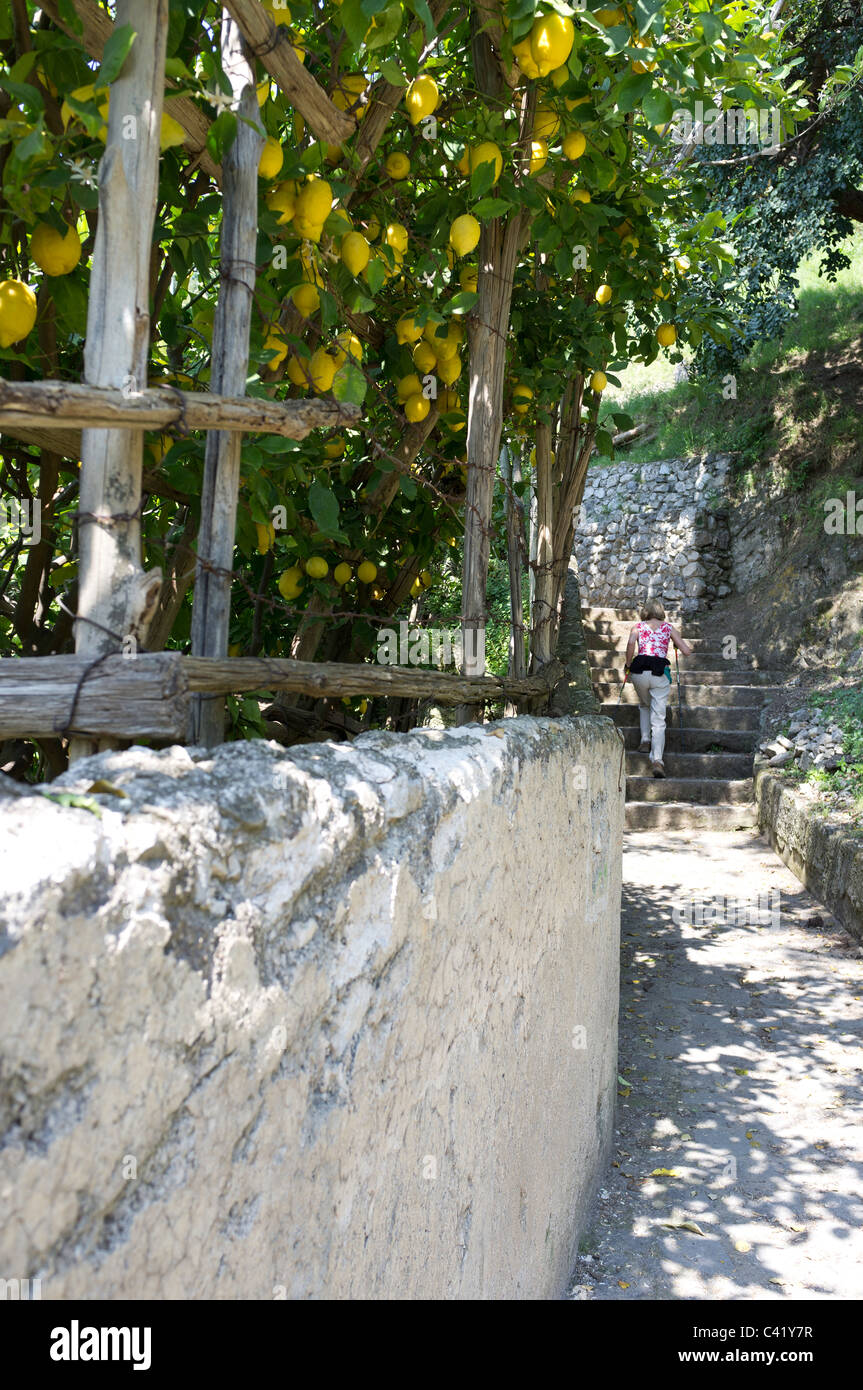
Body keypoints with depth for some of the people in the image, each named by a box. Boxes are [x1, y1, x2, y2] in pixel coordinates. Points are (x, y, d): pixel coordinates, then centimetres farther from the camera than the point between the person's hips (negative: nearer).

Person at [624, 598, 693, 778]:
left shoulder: (638, 626, 14)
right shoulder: (668, 627, 16)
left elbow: (631, 643, -8)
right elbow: (687, 651, 11)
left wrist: (628, 665, 3)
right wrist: (678, 646, 33)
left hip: (639, 670, 1)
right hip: (660, 673, -1)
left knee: (644, 705, 32)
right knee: (658, 719, -3)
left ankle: (645, 740, 19)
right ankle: (657, 759, -18)